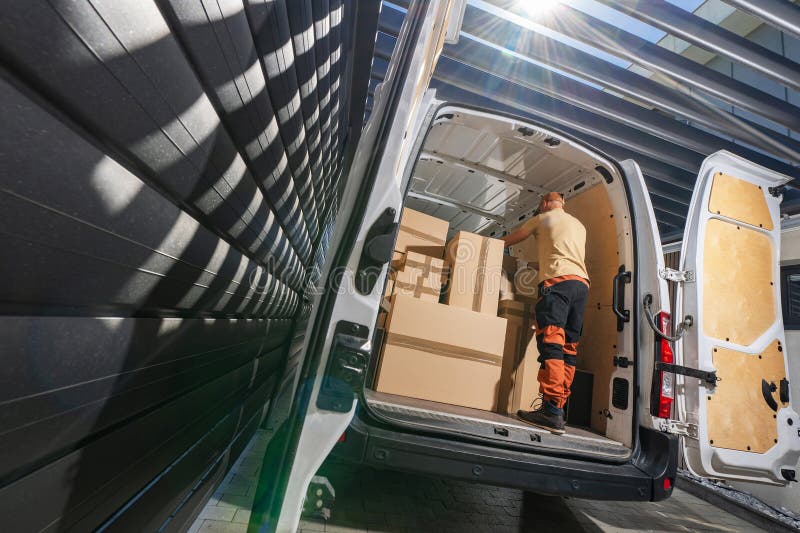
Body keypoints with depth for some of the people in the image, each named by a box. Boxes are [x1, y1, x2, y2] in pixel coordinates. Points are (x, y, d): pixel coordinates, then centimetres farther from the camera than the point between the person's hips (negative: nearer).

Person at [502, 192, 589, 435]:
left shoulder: (543, 218, 14)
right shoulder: (580, 225, 31)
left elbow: (510, 239, 20)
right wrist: (539, 265, 45)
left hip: (557, 280, -7)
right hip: (582, 282, 7)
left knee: (550, 342, -16)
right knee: (569, 348, 2)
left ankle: (551, 410, -23)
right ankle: (558, 409, 2)